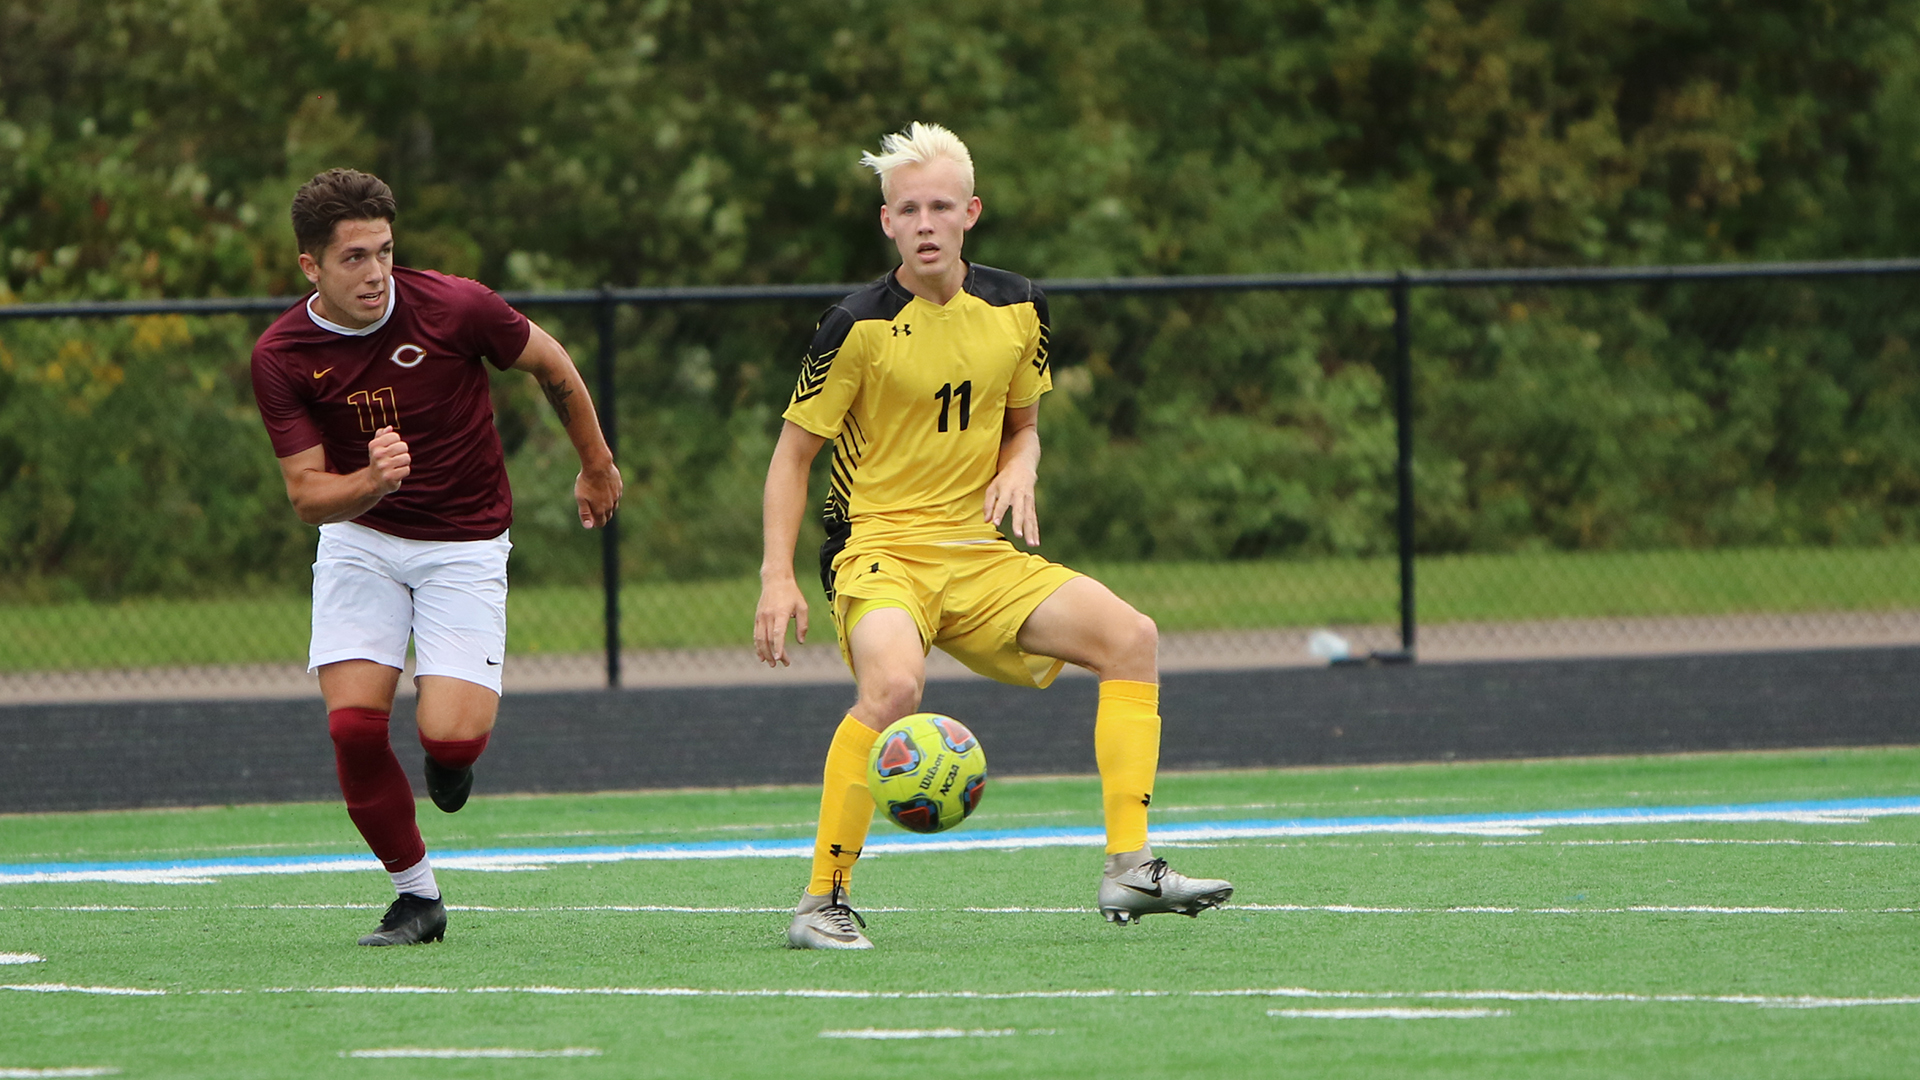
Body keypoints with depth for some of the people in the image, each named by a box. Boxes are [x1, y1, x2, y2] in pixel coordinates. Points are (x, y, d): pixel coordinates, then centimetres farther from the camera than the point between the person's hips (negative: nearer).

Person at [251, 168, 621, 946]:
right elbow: (307, 496, -14)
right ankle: (416, 896, 6)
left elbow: (550, 364, 1)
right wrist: (371, 483, -37)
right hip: (359, 538, 2)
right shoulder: (280, 357, -14)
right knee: (353, 723, -14)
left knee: (449, 733, -18)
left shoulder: (454, 307, -18)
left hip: (464, 543, -2)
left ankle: (452, 758, 22)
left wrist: (596, 467, 15)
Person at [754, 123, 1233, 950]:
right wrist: (778, 578, -12)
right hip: (880, 545, -6)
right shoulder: (859, 325, -10)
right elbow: (793, 452, -3)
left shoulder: (1015, 308, 5)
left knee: (1130, 636, -8)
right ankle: (821, 902, -24)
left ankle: (1127, 871, -6)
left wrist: (1017, 473, -3)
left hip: (979, 554, 6)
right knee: (894, 681, -35)